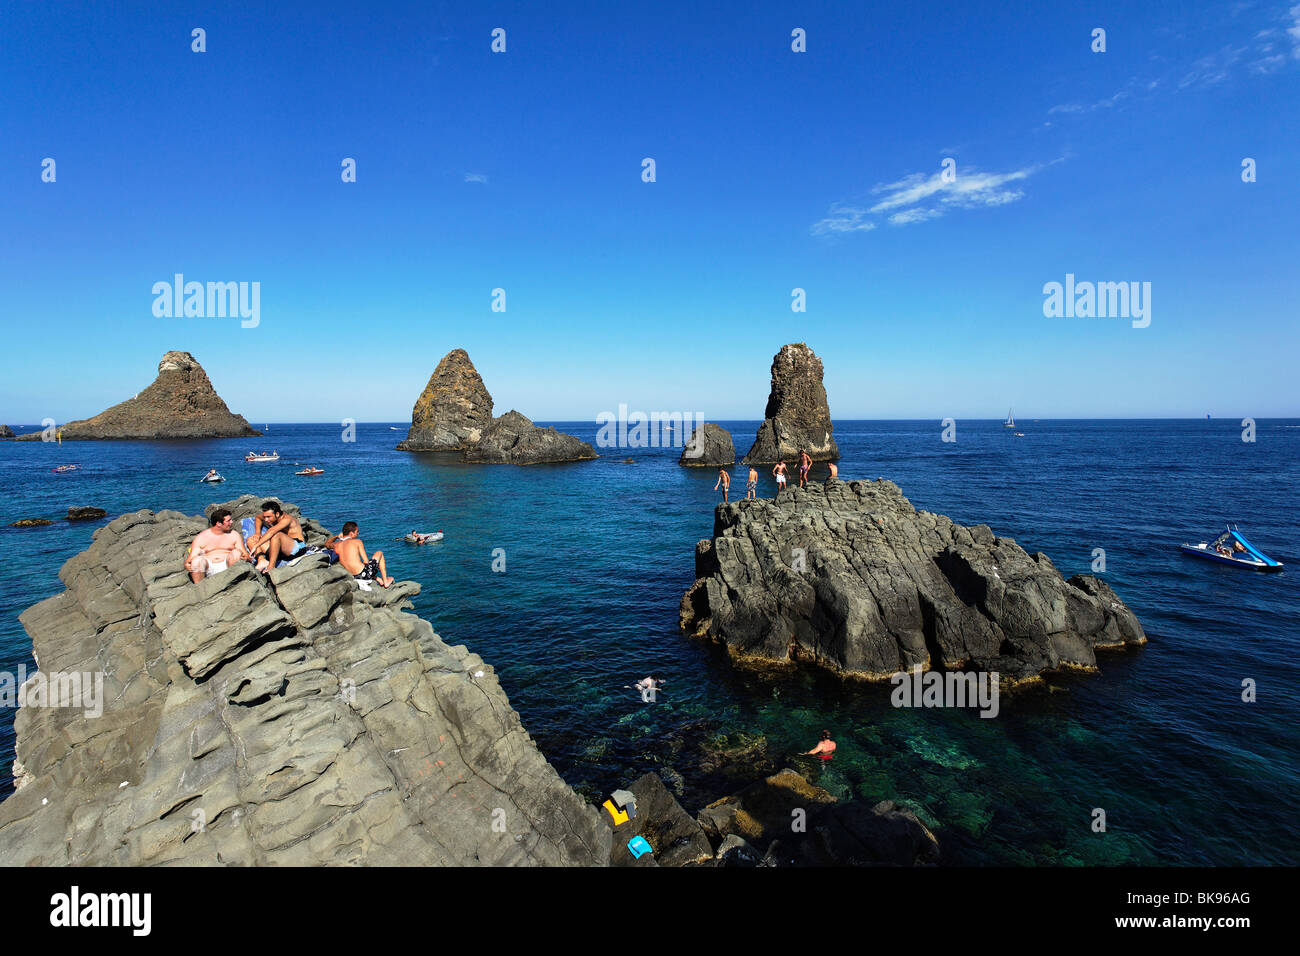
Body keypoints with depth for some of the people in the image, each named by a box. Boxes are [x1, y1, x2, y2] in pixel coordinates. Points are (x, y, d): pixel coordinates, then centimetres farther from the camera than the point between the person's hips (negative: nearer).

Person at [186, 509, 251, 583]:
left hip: (227, 565, 0)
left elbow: (244, 553, 8)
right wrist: (187, 564, -19)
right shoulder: (201, 537, 10)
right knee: (196, 560, -31)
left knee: (236, 552, -27)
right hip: (208, 568, 0)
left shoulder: (234, 535, 13)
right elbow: (191, 558, 6)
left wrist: (246, 557, -18)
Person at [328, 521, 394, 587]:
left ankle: (379, 579, 35)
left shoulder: (336, 545, 5)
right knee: (379, 553, 22)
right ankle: (385, 581, 22)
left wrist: (336, 536, 30)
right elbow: (366, 561, -9)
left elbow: (327, 544, 33)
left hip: (355, 576, 6)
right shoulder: (357, 541, -8)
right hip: (364, 574, -6)